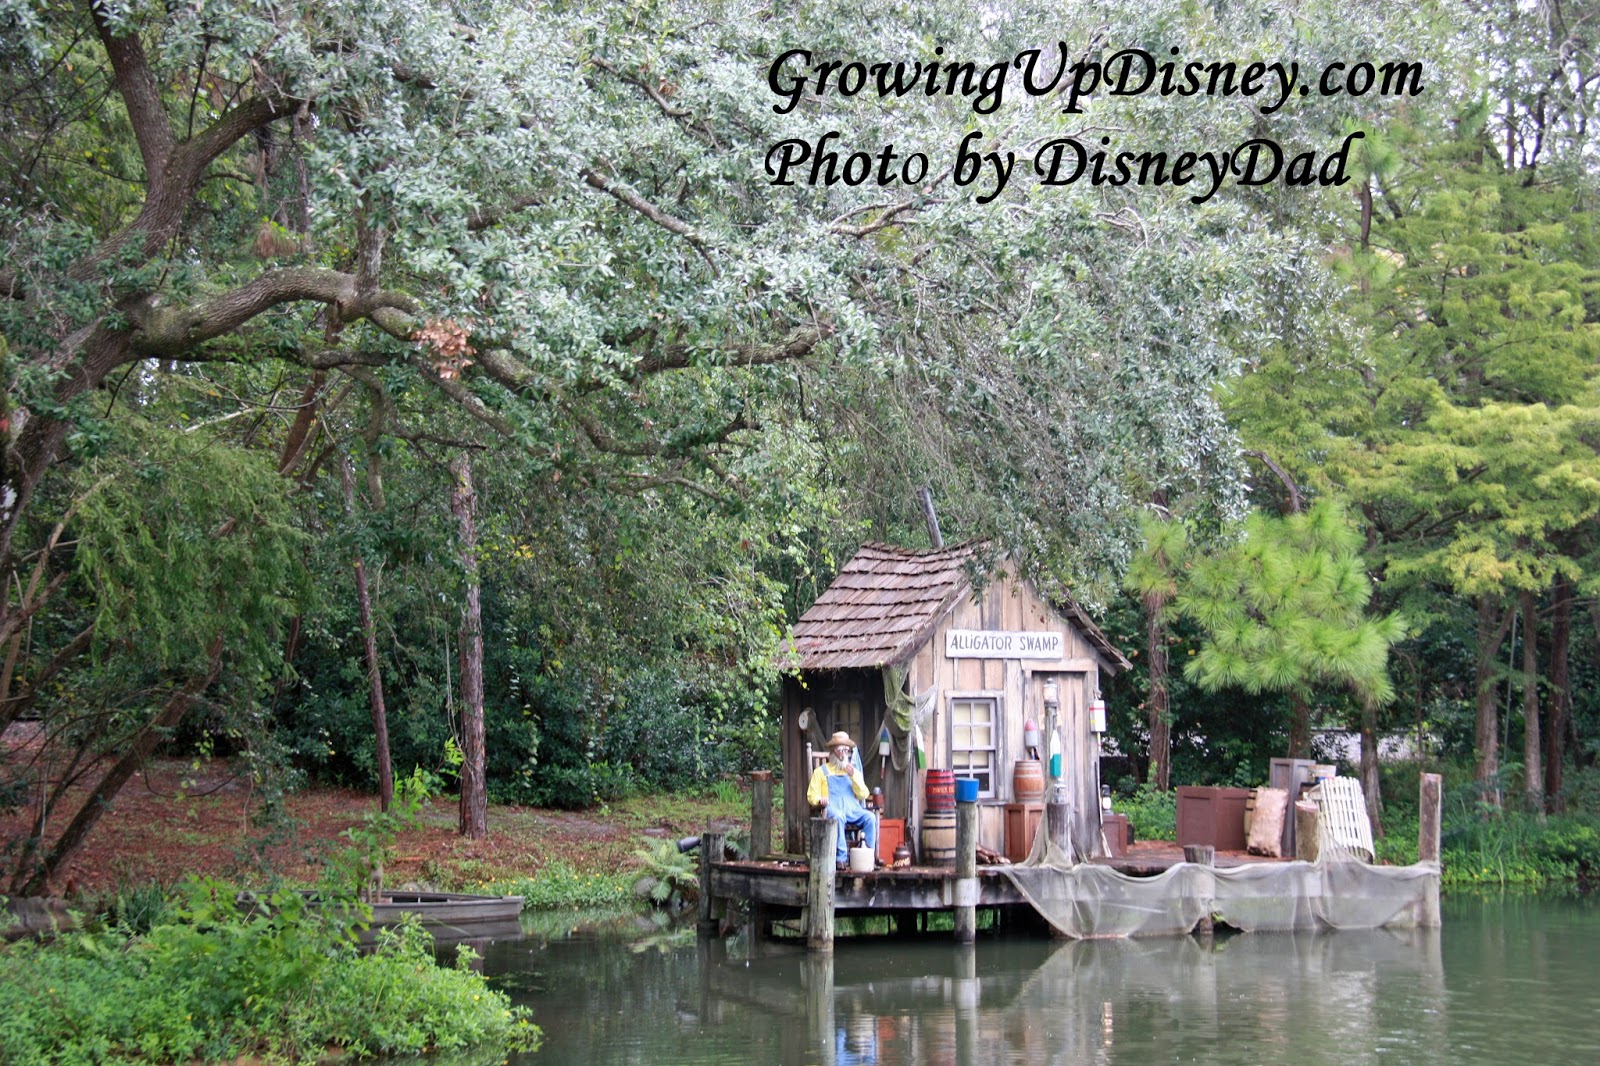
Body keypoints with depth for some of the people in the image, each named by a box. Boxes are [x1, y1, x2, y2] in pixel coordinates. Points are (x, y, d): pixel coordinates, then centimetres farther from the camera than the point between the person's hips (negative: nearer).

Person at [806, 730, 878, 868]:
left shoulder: (854, 772, 26)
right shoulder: (821, 771, 19)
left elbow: (863, 795, 12)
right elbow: (812, 795, 12)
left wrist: (853, 776, 0)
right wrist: (820, 800, -11)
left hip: (853, 810, 3)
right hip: (832, 809, -3)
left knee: (870, 817, -29)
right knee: (838, 816, -39)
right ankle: (841, 858, -40)